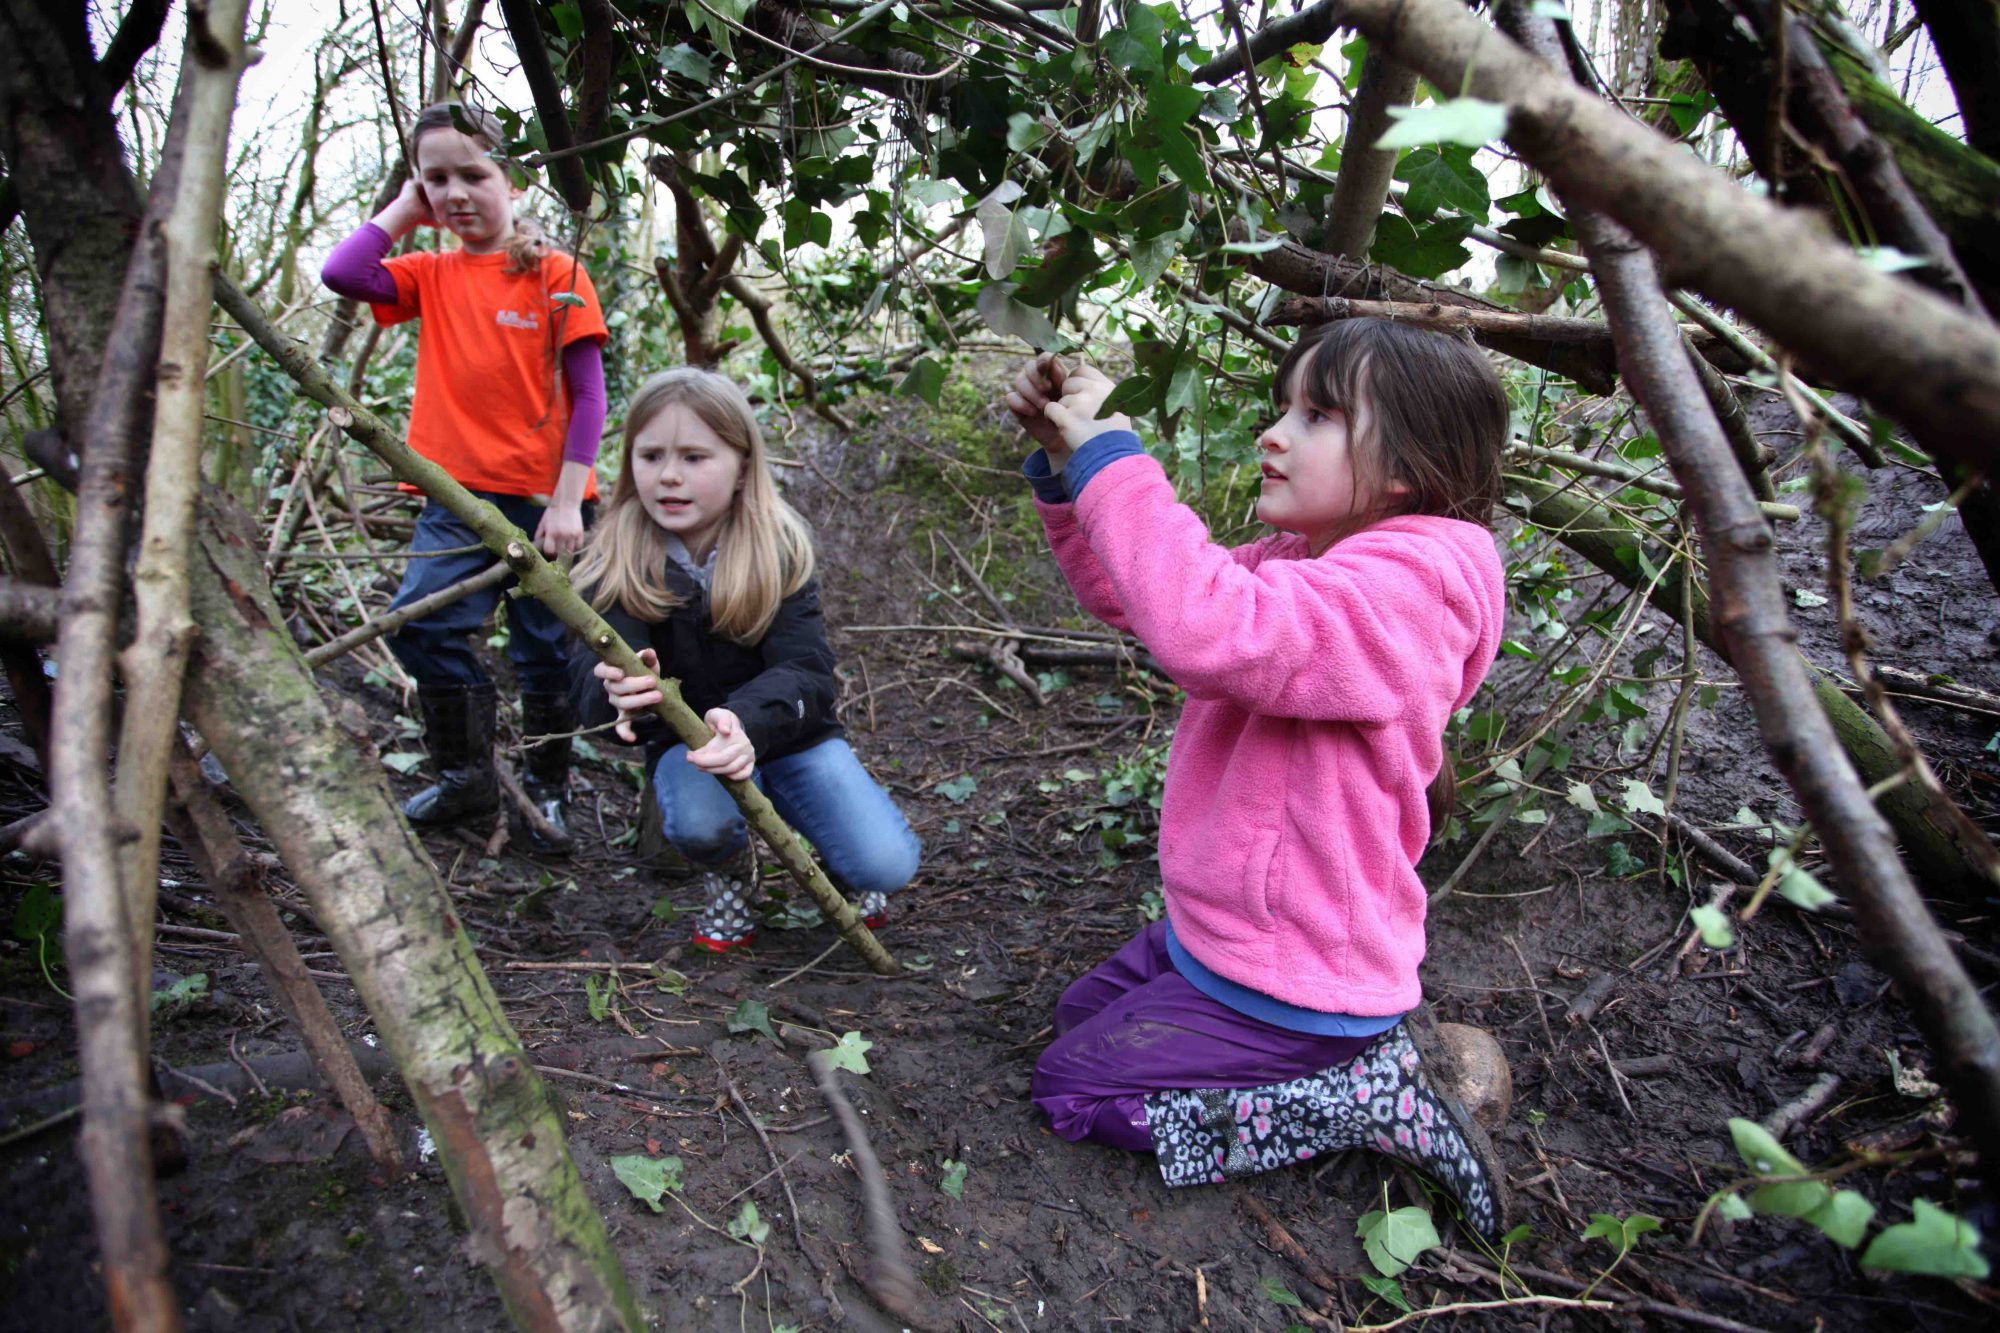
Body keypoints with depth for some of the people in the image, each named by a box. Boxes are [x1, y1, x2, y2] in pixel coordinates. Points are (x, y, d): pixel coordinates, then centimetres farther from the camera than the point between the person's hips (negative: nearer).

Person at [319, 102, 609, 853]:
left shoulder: (555, 275, -2)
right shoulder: (431, 275, 10)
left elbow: (588, 396, -6)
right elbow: (342, 274, -7)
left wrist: (568, 499, -13)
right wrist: (404, 210, 3)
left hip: (544, 496, -3)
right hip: (459, 493, 4)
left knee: (544, 649, 5)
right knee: (422, 624, -5)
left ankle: (548, 791, 23)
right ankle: (467, 777, 16)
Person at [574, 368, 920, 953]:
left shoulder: (779, 551, -13)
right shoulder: (615, 567, -12)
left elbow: (809, 672, -23)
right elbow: (593, 675, -25)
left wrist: (747, 720, -45)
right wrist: (622, 696, -51)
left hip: (788, 732, 0)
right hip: (688, 739, 0)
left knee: (887, 864, -19)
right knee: (702, 825, -34)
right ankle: (722, 874, 4)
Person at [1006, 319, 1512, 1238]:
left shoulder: (1404, 583, -28)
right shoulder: (1298, 564, 2)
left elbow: (1209, 627, -45)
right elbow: (1128, 595, 7)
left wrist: (1112, 461, -35)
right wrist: (1066, 462, -7)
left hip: (1290, 981, -10)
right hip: (1214, 935, 10)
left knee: (1072, 1085, 0)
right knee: (1080, 1015, 26)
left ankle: (1366, 1100, 0)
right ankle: (1346, 1051, 16)